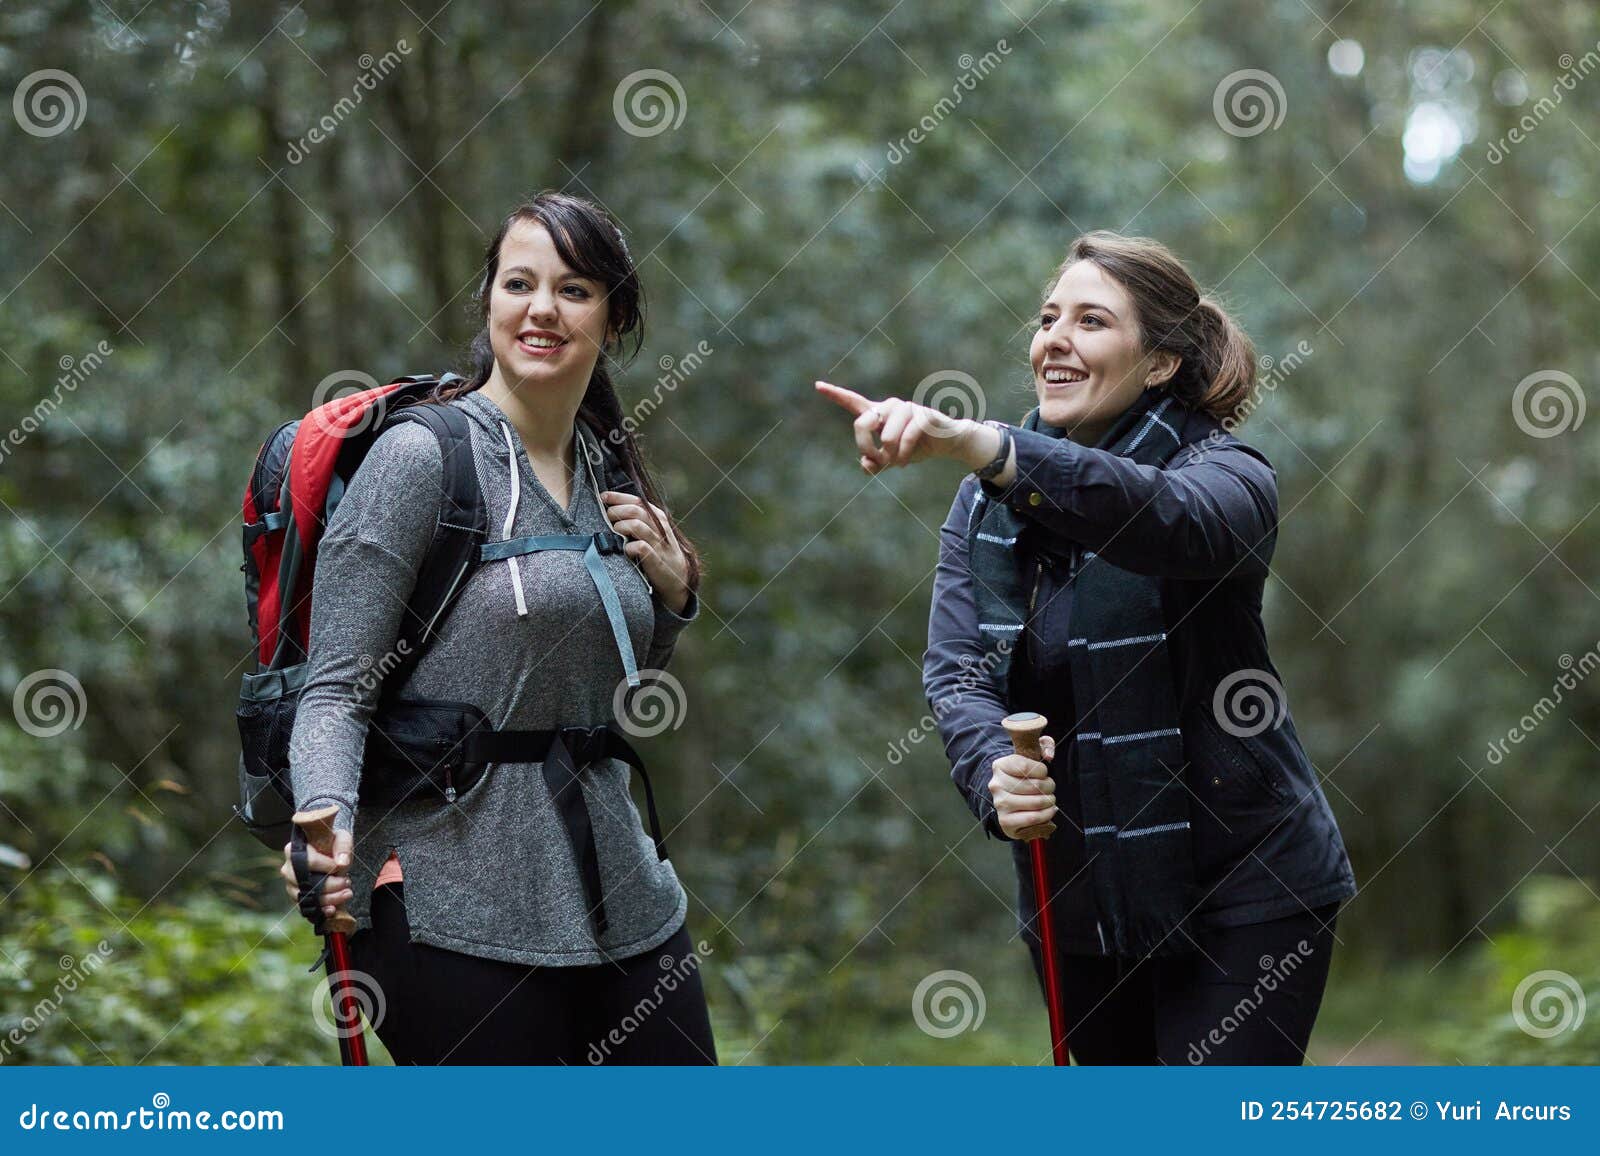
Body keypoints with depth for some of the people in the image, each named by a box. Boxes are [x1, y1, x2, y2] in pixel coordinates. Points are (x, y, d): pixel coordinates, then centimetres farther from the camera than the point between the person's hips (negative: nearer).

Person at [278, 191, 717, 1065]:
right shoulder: (422, 455, -8)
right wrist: (327, 826, -30)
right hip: (460, 917, -7)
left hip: (622, 898, 7)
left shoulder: (606, 471, 12)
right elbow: (336, 690, -12)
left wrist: (672, 596, 5)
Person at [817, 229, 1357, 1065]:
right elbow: (956, 671, -4)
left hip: (1237, 894, -5)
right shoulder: (987, 501, 6)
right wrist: (992, 773, -28)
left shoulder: (1224, 472, -11)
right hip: (1076, 896, 5)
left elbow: (1170, 518, -36)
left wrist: (979, 445, -52)